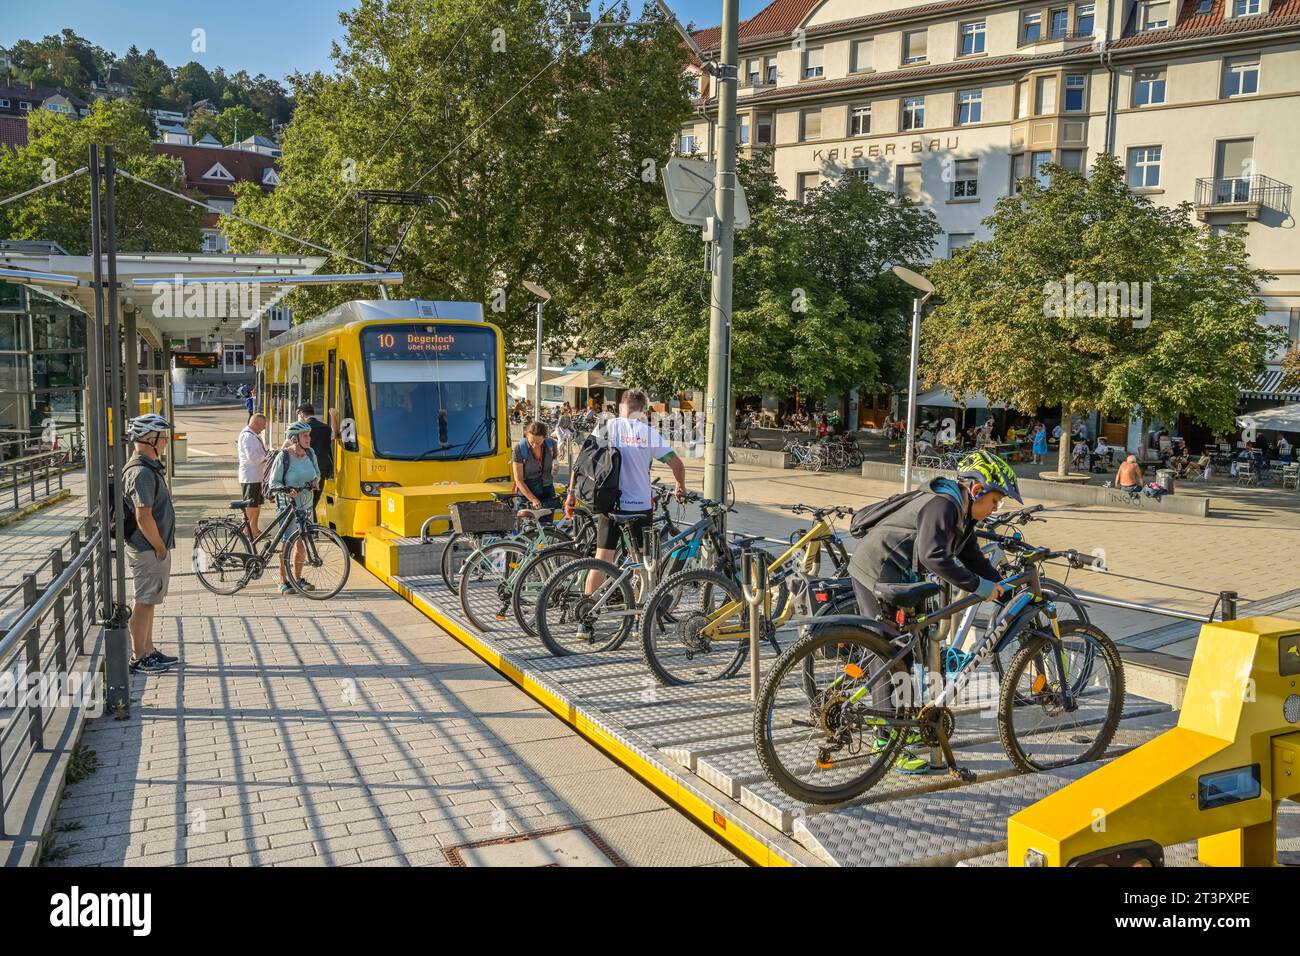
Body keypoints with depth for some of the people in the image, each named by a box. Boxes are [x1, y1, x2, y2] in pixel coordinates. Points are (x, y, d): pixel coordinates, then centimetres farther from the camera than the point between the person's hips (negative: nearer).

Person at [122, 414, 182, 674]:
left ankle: (148, 650, 26)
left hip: (152, 548, 10)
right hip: (148, 550, -10)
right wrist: (160, 548, -16)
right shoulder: (142, 472, -21)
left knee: (148, 601, 16)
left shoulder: (149, 467, 12)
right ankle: (138, 657, 8)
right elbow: (144, 518, -25)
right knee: (144, 602, -1)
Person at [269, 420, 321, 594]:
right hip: (287, 506, -5)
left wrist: (315, 482, -3)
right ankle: (283, 582, 11)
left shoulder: (310, 453, 3)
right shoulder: (283, 456, -13)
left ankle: (298, 579, 25)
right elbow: (273, 484, -9)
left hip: (307, 506, 5)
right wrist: (287, 490, -26)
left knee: (302, 544, 10)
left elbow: (317, 473, 19)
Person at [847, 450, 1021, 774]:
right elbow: (934, 556, -34)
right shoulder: (942, 504, -22)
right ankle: (891, 747, -3)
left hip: (891, 579, 11)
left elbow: (972, 557, 15)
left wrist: (1003, 588, 6)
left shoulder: (962, 514, 11)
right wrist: (978, 586, -30)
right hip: (876, 576, -11)